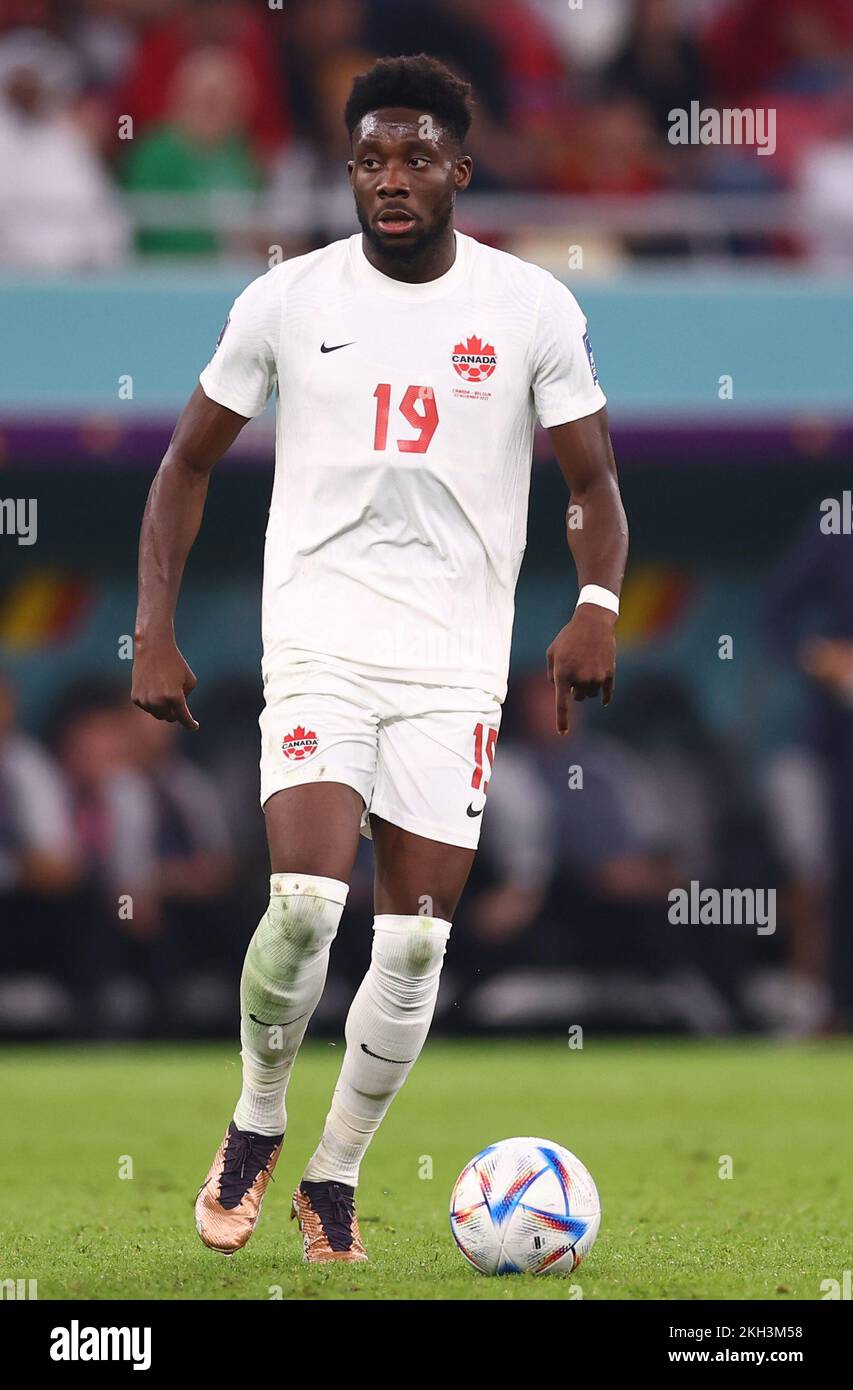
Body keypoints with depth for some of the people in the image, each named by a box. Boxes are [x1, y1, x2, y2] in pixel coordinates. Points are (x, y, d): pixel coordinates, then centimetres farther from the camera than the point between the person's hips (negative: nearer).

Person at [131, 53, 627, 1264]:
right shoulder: (288, 300, 1)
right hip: (320, 642, -1)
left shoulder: (532, 309, 1)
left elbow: (595, 484, 6)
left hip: (456, 663, 1)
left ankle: (334, 1180, 18)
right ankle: (256, 1127, 6)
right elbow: (190, 461, 10)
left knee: (417, 939, 0)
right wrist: (155, 632, 1)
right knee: (306, 897, -19)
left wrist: (597, 604, -15)